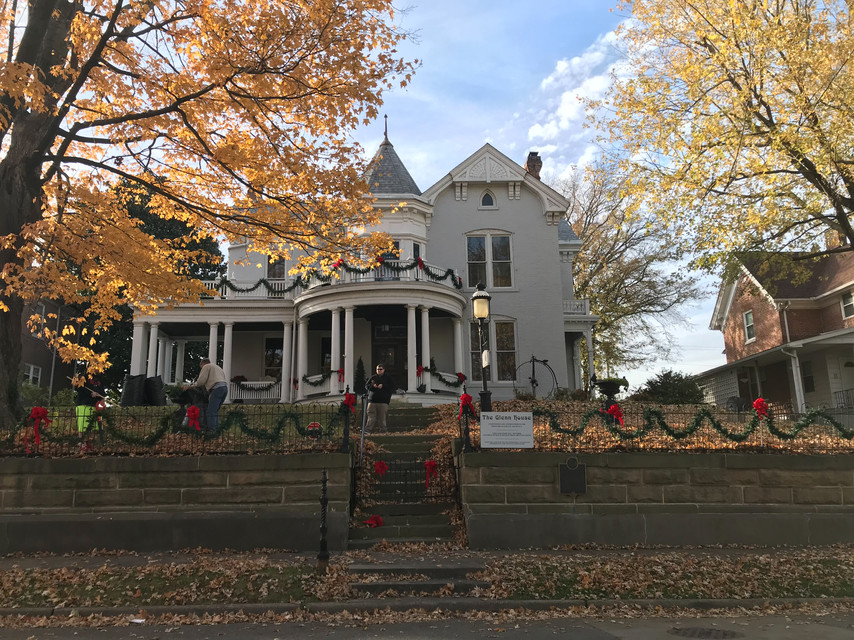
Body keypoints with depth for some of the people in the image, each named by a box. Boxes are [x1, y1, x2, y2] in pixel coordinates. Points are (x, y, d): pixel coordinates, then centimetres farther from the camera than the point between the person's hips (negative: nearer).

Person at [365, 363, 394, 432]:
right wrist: (372, 386, -7)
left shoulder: (388, 377, 10)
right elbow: (366, 386, 12)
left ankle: (382, 429, 5)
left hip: (383, 401, -2)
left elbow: (392, 387, 1)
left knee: (382, 416, -3)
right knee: (371, 416, -2)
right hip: (372, 400, 2)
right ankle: (369, 429, -1)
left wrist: (383, 386, -10)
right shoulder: (373, 377, 15)